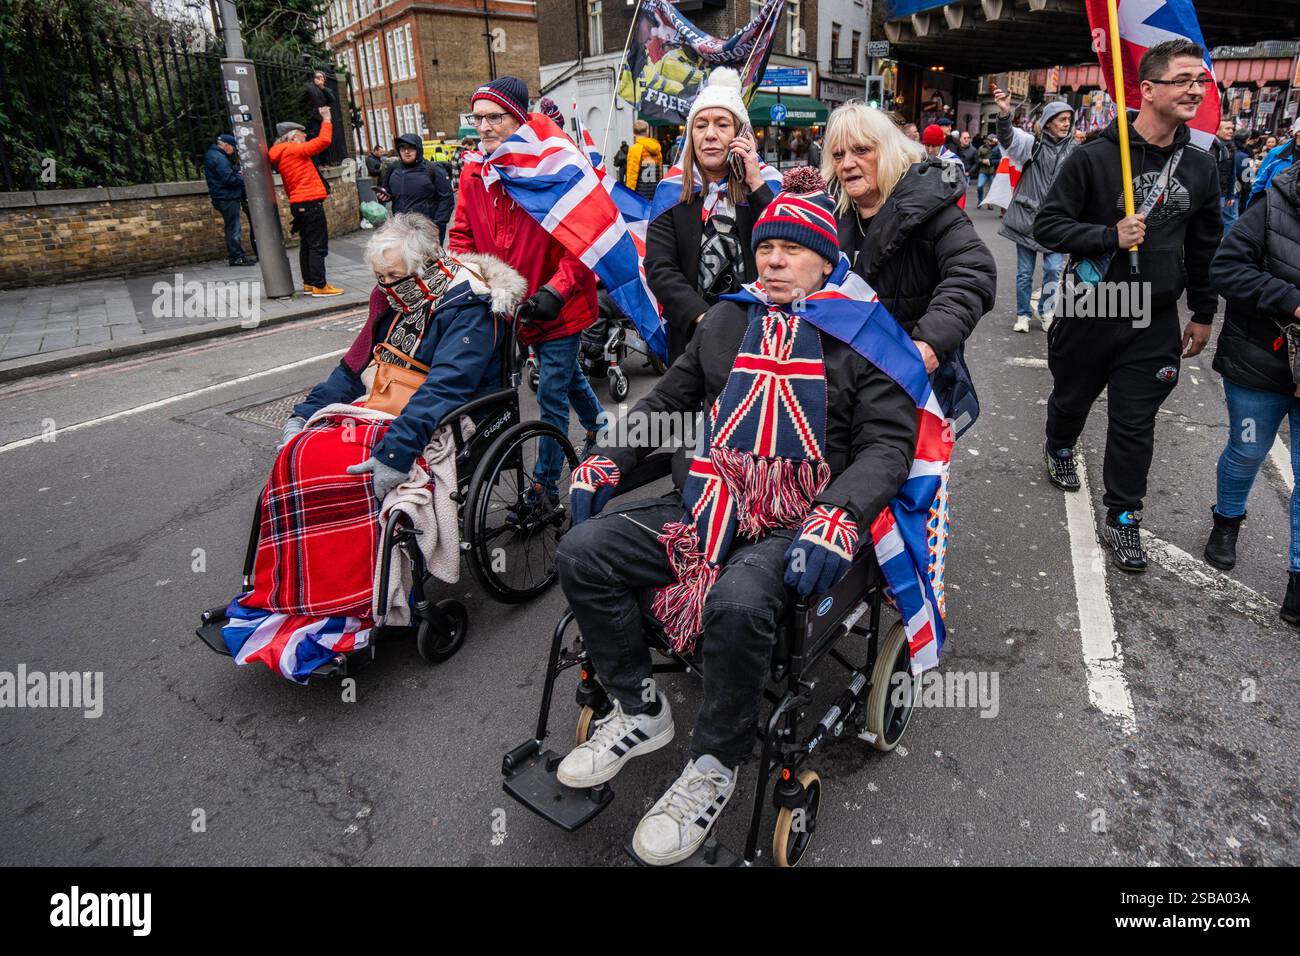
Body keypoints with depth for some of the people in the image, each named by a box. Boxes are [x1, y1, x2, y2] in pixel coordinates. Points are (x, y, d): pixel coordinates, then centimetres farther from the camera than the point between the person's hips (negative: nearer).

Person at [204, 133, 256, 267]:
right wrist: (242, 178, -8)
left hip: (224, 198, 10)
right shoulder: (219, 158, -16)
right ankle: (237, 257, -5)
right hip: (227, 198, -10)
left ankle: (235, 254, 19)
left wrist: (238, 174, 4)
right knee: (233, 227, -7)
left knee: (232, 227, 14)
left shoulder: (212, 155, 17)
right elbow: (228, 179, -22)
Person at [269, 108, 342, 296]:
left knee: (307, 245, 15)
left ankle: (309, 283, 20)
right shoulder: (294, 150, -10)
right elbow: (324, 141, -14)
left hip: (297, 204, 10)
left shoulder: (281, 155, 16)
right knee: (318, 246, -8)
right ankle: (319, 285, -9)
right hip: (310, 203, -10)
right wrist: (326, 119, -1)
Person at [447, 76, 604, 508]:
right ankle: (599, 427, 51)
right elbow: (462, 236, 11)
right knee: (566, 374, 24)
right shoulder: (474, 172, 3)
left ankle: (544, 484, 11)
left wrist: (556, 289, -25)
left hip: (560, 305, -6)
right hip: (519, 305, 6)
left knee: (552, 394, -2)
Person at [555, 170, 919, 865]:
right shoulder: (727, 320, 19)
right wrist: (609, 458, 9)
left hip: (793, 523, -4)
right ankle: (639, 712, 5)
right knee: (582, 552, -14)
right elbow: (667, 399, 24)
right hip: (702, 502, 5)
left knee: (738, 602, -35)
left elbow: (889, 439, -3)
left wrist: (841, 515, -22)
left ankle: (713, 769, -7)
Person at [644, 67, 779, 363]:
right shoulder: (673, 190, 1)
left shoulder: (764, 185, 2)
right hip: (691, 331, 0)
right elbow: (659, 269, -9)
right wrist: (701, 316, -22)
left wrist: (756, 185, -15)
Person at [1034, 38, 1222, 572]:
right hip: (1089, 313, -3)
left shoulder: (1200, 168, 5)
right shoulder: (1095, 157, -11)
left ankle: (1122, 519, 16)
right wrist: (1109, 235, -23)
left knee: (1135, 425, 4)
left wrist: (1203, 314, 16)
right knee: (1071, 398, 19)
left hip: (1154, 323, 3)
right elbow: (1048, 224, -10)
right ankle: (1059, 450, 51)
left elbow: (1205, 247, 14)